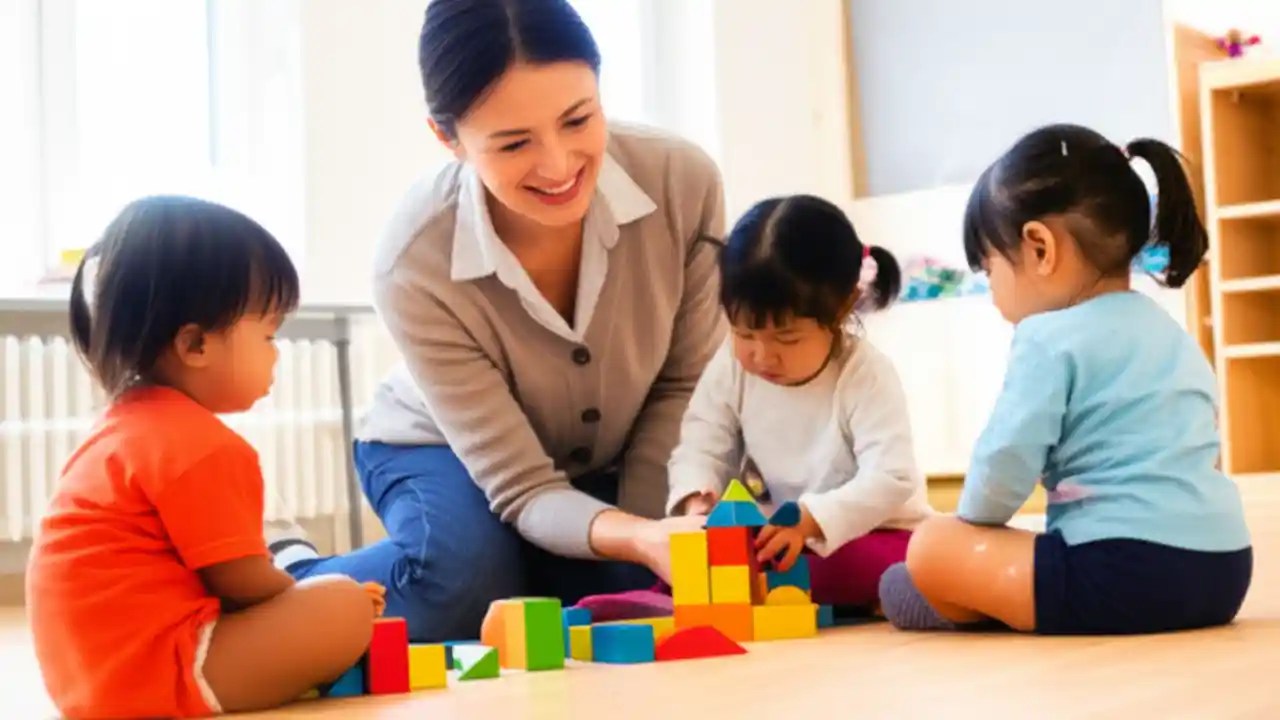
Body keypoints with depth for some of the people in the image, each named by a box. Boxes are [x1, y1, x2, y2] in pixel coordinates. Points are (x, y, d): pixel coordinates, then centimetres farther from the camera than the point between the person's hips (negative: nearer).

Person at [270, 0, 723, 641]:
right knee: (465, 577, -33)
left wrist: (645, 535, -21)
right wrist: (635, 538, -49)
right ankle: (291, 582, -2)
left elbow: (684, 384, -12)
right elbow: (523, 489, -30)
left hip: (610, 468, 4)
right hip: (443, 451, -3)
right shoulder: (416, 266, -34)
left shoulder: (683, 181, -28)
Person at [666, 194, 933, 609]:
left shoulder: (866, 376, -22)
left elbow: (890, 479, -29)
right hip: (779, 535, 5)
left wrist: (810, 520, -42)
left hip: (870, 536, -5)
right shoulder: (731, 367, -8)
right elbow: (701, 447, -4)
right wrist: (697, 499, -28)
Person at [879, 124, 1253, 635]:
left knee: (932, 549, -1)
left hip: (1124, 572, -9)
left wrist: (972, 526, 9)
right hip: (1222, 570, 9)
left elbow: (1005, 462, -13)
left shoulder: (1051, 340, -8)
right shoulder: (1169, 332, 19)